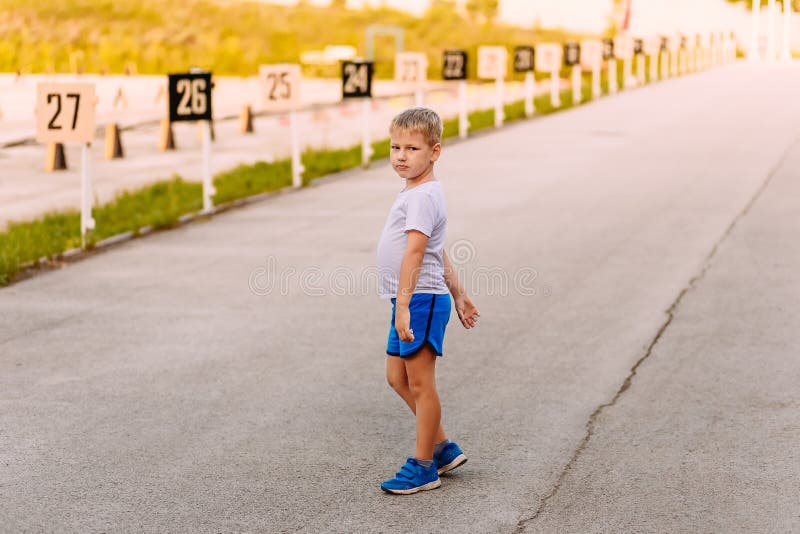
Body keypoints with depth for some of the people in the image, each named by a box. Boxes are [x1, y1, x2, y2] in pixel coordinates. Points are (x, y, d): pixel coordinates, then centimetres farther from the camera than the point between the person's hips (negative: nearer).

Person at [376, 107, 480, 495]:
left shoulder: (423, 196, -15)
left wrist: (404, 304, -32)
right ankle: (443, 448, 25)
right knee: (397, 377, 15)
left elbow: (415, 252, -26)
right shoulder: (415, 192, 17)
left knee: (419, 382, -2)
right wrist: (459, 296, 29)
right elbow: (440, 255, 24)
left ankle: (423, 467, 7)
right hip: (410, 301, 10)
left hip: (420, 299, -10)